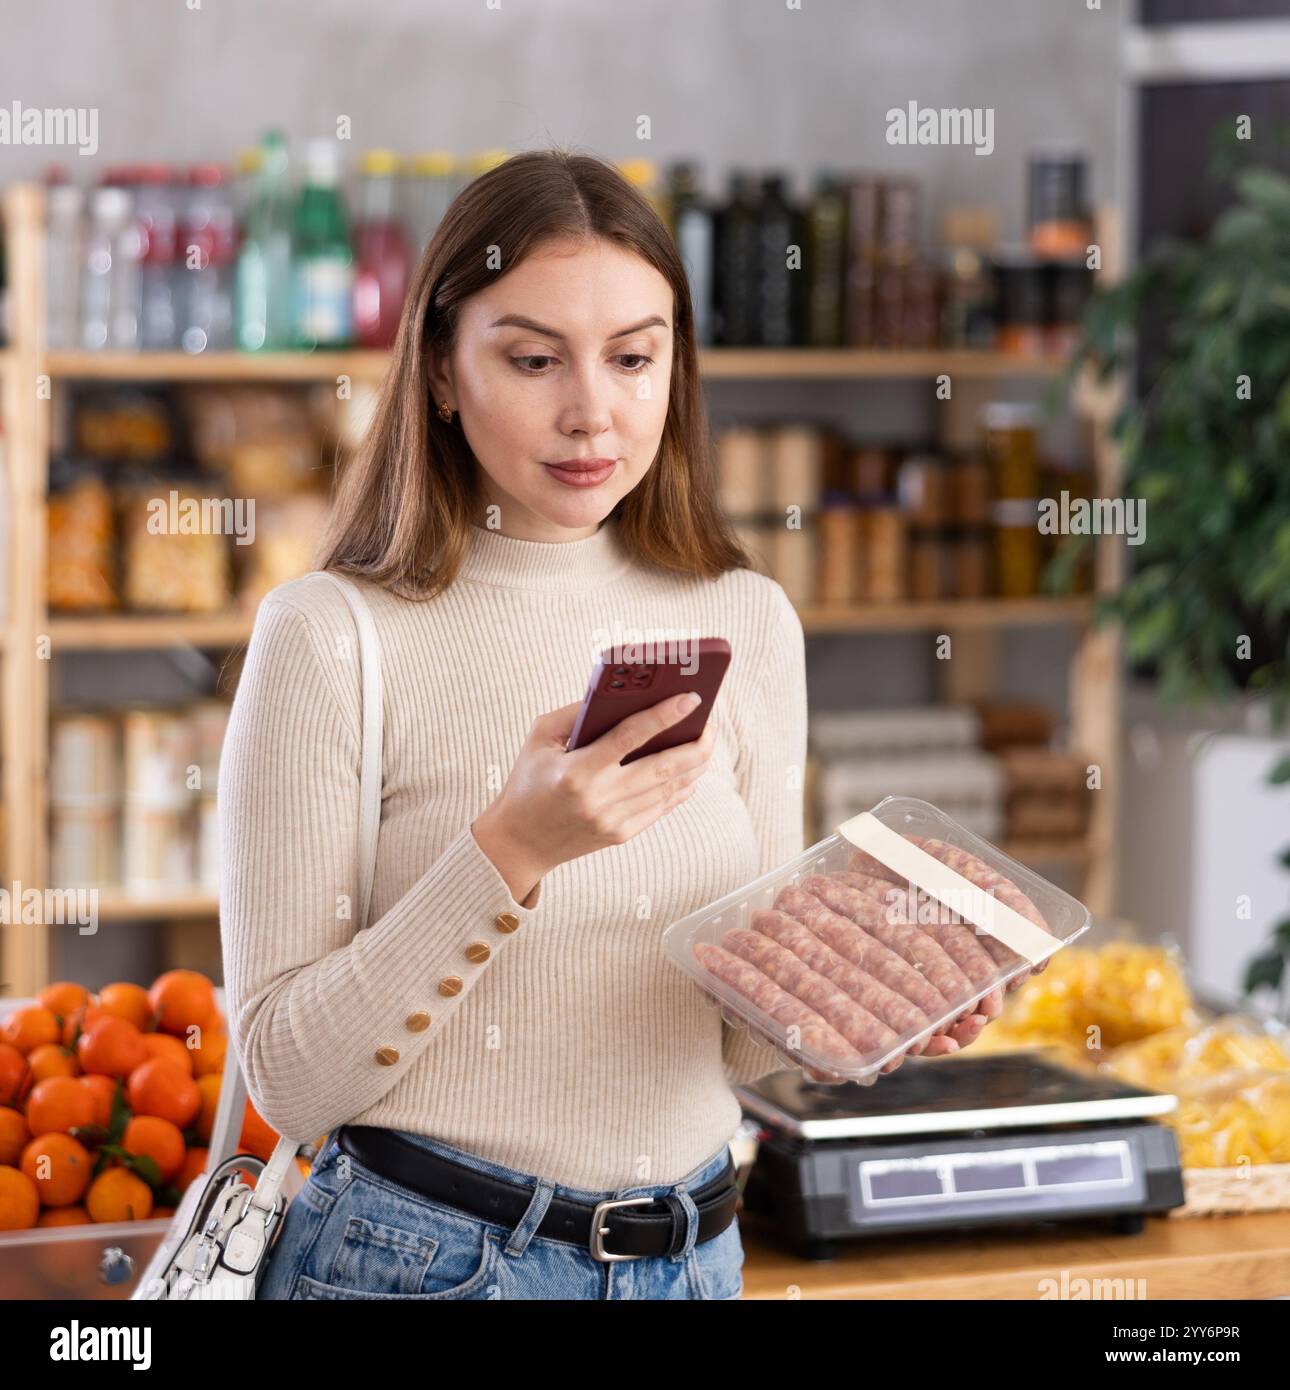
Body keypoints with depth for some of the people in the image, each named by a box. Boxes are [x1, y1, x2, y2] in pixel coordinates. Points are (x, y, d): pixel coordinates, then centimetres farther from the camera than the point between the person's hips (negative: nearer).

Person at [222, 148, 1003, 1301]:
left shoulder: (747, 625, 3)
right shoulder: (334, 639, -11)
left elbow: (743, 1039, 8)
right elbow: (288, 1077, -14)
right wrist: (513, 850, -24)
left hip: (691, 1251, 4)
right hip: (425, 1252, -4)